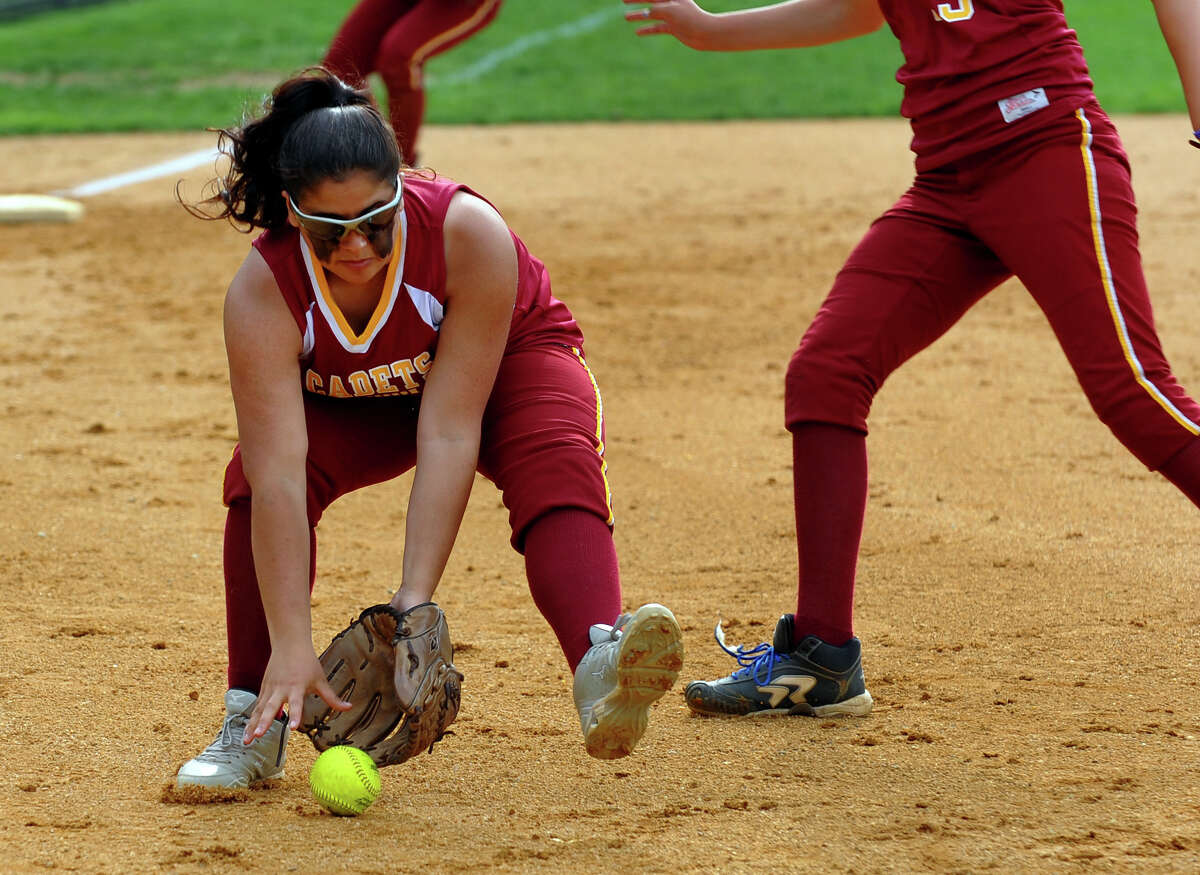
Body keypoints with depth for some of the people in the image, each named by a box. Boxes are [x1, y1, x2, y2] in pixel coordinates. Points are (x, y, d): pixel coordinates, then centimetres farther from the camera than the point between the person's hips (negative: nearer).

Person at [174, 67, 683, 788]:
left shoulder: (470, 234, -37)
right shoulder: (263, 292, -33)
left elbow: (448, 435, -37)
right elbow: (280, 479, -38)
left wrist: (415, 601, -42)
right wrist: (291, 647, -44)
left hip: (509, 360, -1)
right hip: (350, 405, 2)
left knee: (557, 465, -33)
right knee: (252, 478, -27)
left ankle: (600, 658, -56)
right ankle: (253, 724, -20)